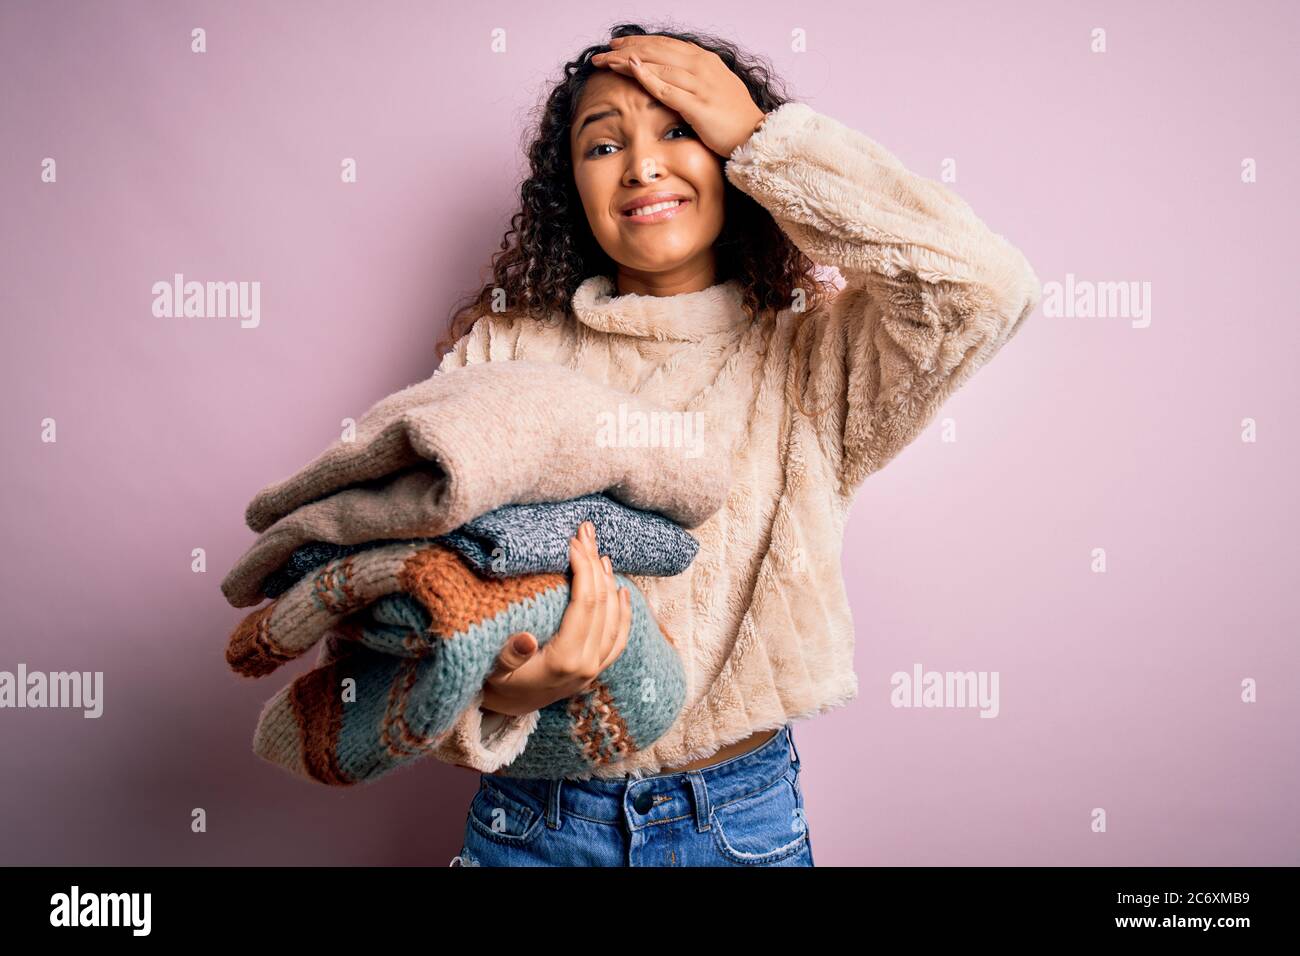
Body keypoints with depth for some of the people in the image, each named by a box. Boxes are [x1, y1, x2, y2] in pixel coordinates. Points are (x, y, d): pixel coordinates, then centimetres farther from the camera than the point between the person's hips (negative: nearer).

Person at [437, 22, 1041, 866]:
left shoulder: (810, 358, -4)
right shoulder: (503, 352, -3)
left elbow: (988, 289, -21)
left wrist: (760, 135, -14)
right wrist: (490, 692, -31)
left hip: (741, 814, 0)